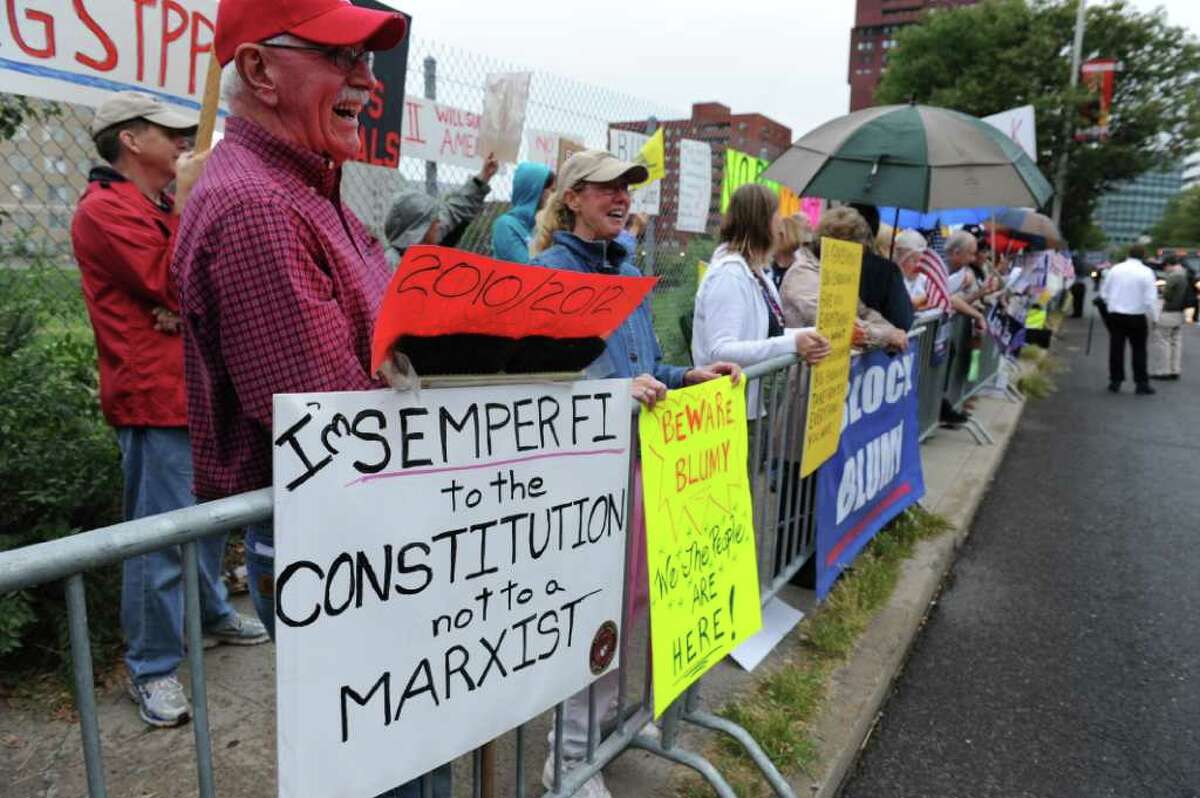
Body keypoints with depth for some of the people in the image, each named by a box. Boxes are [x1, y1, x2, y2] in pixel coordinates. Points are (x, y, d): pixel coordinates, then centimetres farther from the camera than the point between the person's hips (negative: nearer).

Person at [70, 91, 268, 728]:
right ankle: (152, 669, 8)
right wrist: (188, 200, -14)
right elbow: (173, 285, -19)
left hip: (201, 389, 9)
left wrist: (188, 308, -11)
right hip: (156, 396, -9)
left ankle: (212, 613, 38)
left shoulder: (168, 206, 17)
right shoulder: (104, 210, -10)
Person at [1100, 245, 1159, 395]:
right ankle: (1141, 384, 6)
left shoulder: (1115, 269, 0)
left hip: (1115, 314, 3)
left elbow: (1104, 292, 6)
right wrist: (1153, 317, -3)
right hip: (1137, 317, -3)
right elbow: (1150, 298, -12)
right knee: (1139, 350, 5)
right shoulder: (1146, 272, -10)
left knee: (1116, 348, 8)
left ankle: (1115, 382, 12)